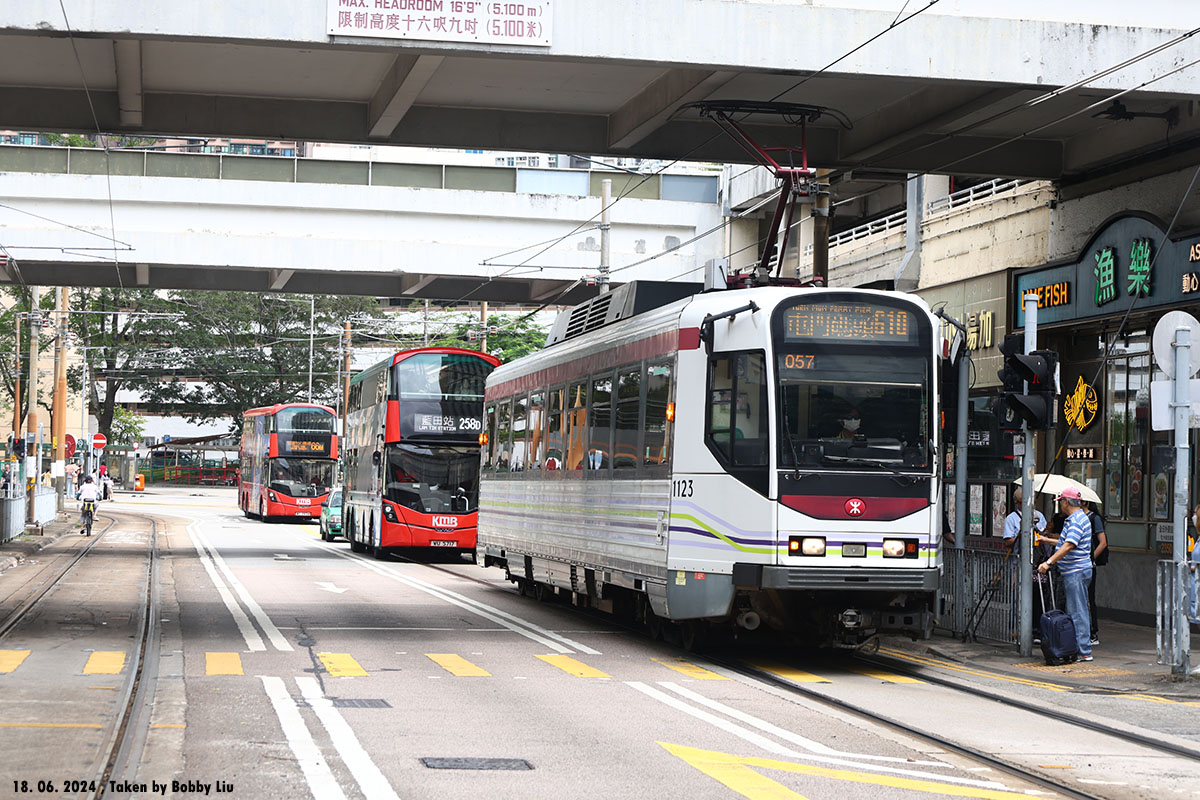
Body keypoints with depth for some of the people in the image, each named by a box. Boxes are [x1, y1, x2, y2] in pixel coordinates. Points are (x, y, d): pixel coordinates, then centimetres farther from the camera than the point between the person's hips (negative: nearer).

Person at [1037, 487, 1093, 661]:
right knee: (1075, 612, 12)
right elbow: (1065, 543, 32)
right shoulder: (1078, 518, 18)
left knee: (1078, 612, -8)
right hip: (1072, 572, 11)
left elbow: (1068, 546, -27)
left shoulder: (1076, 520, -16)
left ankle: (1084, 652, -7)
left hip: (1076, 572, -11)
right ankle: (1081, 648, 14)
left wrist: (1049, 562, -33)